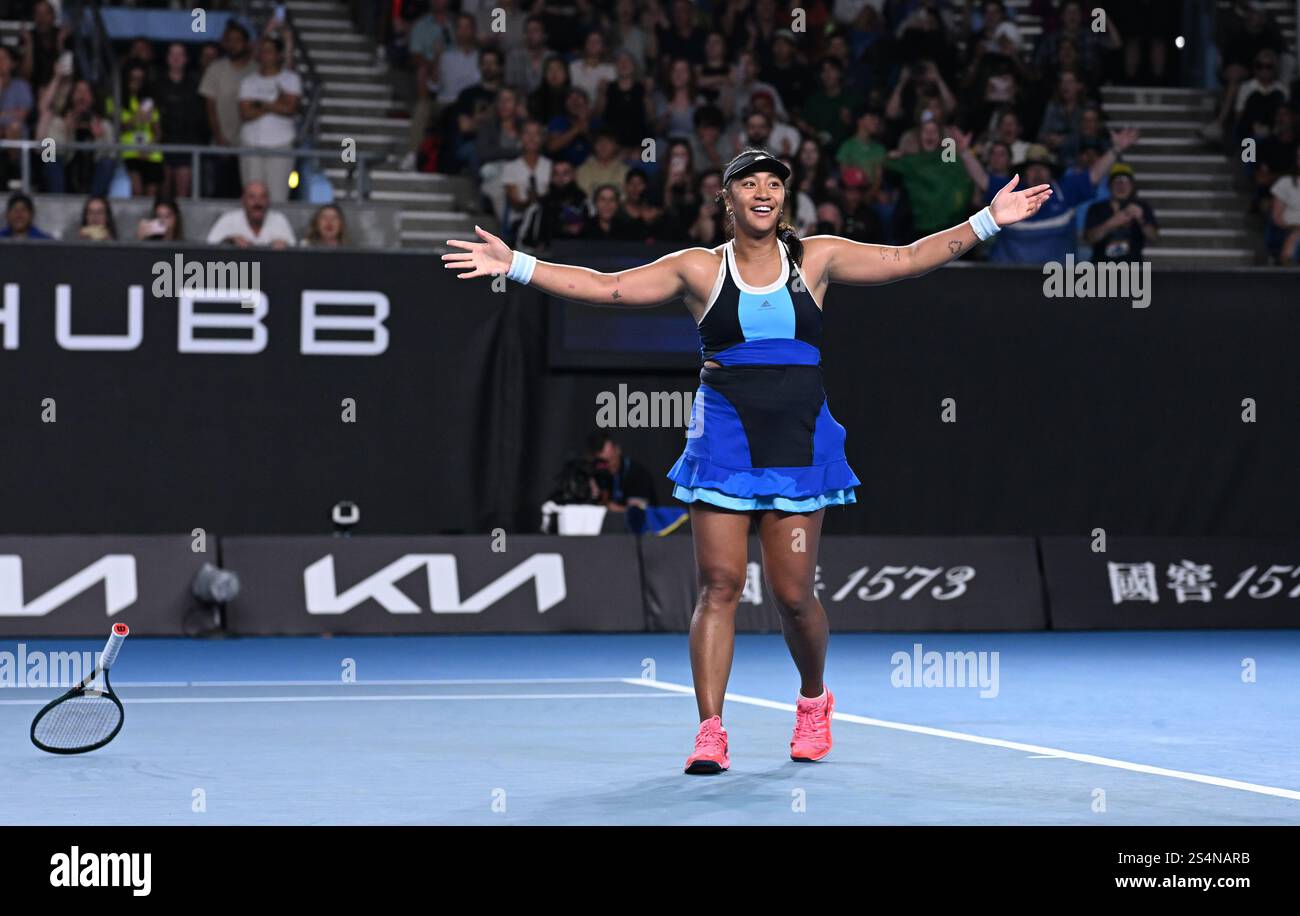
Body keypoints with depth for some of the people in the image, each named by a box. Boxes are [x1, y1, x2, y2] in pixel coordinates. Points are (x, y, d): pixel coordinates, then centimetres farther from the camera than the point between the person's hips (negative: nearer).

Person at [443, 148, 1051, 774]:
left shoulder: (815, 258, 7)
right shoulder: (699, 269, 3)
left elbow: (909, 259, 7)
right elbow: (604, 287, 0)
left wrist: (988, 221, 0)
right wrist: (515, 265, -9)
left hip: (799, 443, 1)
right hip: (724, 439, -1)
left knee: (794, 593, 2)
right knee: (719, 586, -6)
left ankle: (813, 700, 30)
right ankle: (710, 732, -4)